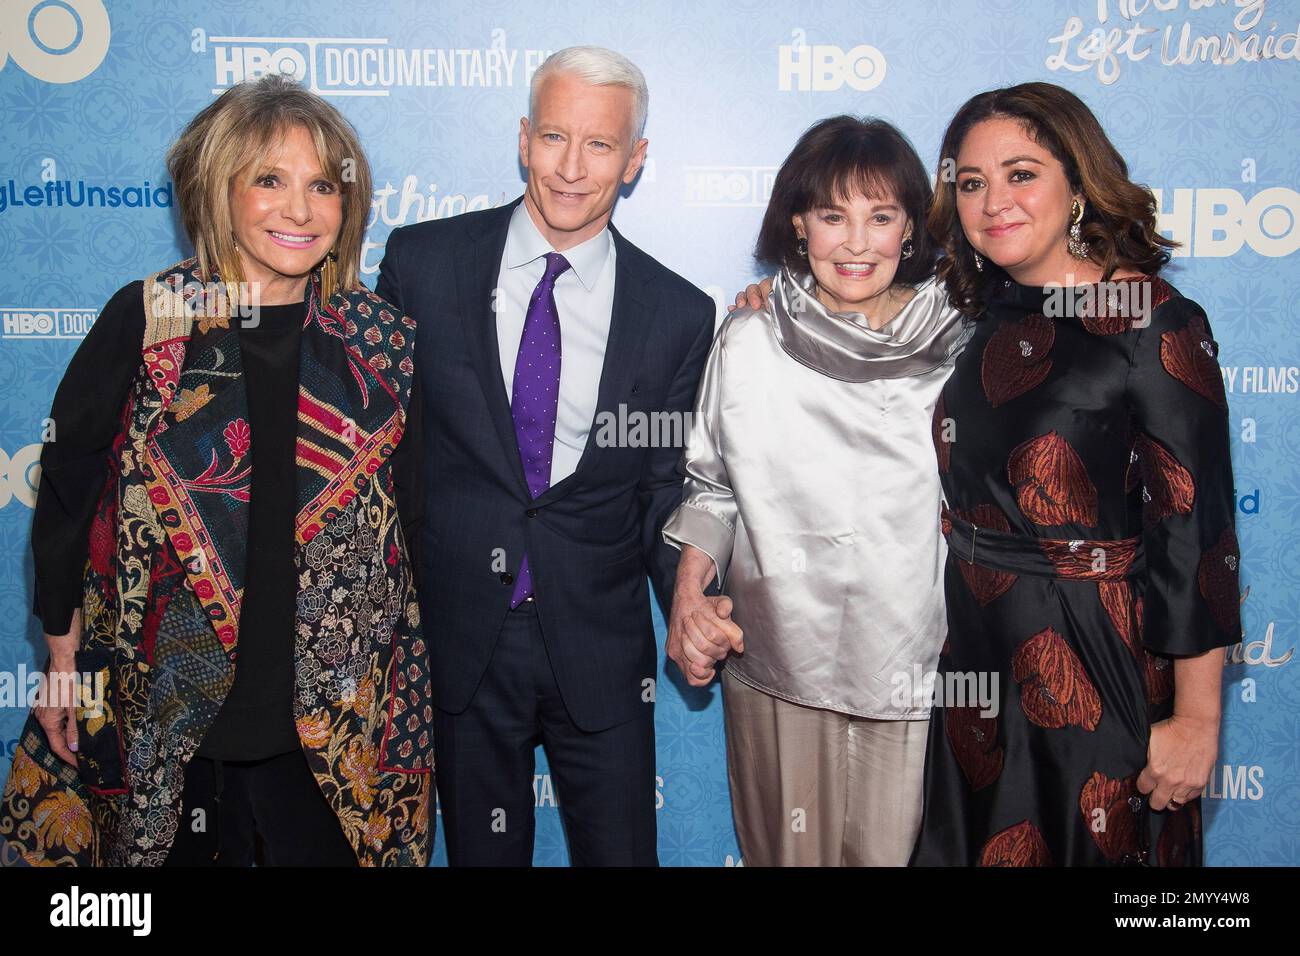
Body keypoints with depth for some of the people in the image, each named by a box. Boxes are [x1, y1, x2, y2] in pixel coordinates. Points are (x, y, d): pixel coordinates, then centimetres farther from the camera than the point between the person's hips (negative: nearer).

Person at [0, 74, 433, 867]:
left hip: (333, 714, 1)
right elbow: (67, 490, 2)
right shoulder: (145, 321, -5)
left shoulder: (382, 339, -1)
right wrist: (65, 658, 4)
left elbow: (413, 513, 6)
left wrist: (407, 676, 7)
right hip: (167, 710, -1)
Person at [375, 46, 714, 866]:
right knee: (480, 850, 18)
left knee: (621, 851, 14)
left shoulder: (678, 313, -3)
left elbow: (665, 492, 2)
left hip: (600, 648, 0)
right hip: (456, 636, 0)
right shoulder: (422, 262, -4)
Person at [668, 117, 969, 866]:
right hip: (777, 668, 1)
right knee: (784, 851, 16)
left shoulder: (957, 348, -4)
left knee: (898, 850, 10)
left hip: (916, 669, -1)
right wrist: (690, 590, -6)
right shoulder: (749, 343, -1)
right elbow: (712, 483, 7)